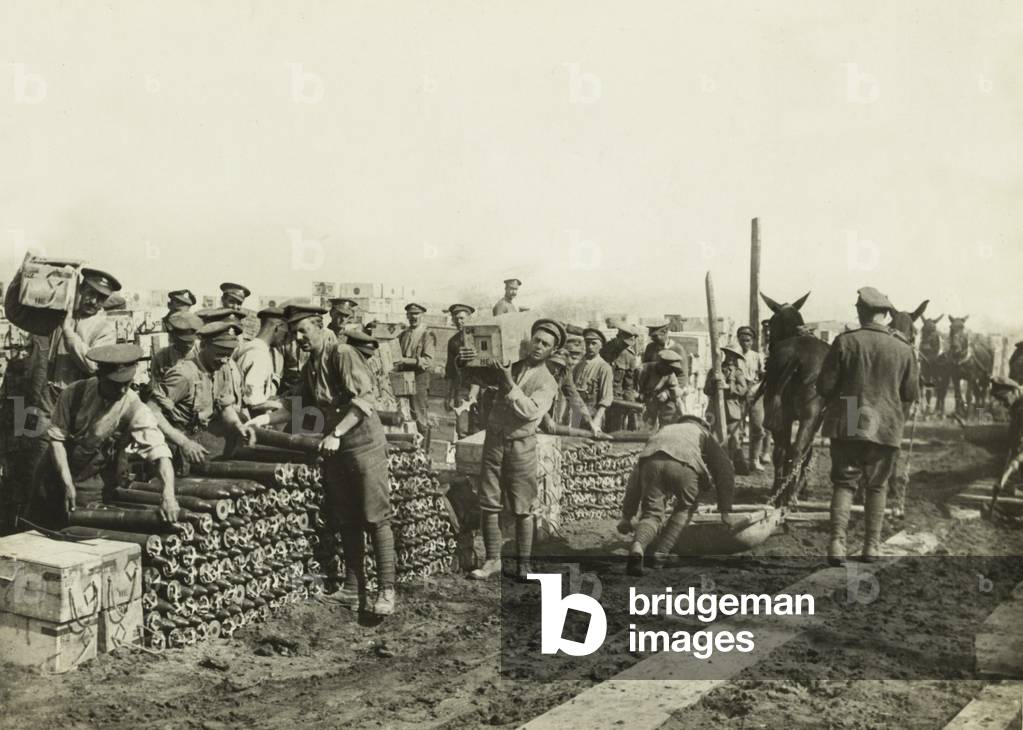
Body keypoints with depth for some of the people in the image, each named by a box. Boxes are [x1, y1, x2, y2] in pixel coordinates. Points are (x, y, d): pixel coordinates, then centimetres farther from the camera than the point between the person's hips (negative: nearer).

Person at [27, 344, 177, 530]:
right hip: (56, 473, 2)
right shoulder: (74, 393, -14)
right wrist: (67, 483, -19)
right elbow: (56, 437, -10)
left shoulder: (133, 409, -23)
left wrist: (168, 493, -48)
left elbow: (159, 451, -32)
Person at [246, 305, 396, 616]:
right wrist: (266, 419, 8)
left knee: (375, 518, -5)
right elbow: (301, 404, 20)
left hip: (364, 444, -8)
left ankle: (386, 591, -1)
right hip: (334, 450, 8)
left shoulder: (343, 354, -13)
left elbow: (363, 400, -21)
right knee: (345, 522, 11)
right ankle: (353, 589, 19)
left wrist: (336, 434, -24)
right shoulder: (309, 367, 13)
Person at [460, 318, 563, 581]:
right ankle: (492, 560, 9)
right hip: (493, 440, 3)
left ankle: (524, 563, 9)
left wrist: (510, 385, -23)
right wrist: (465, 360, -8)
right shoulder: (510, 364, 8)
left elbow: (531, 411, -18)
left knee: (522, 510, 0)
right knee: (488, 505, 1)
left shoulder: (547, 382, -1)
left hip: (521, 445, -3)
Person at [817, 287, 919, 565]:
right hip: (886, 427, 1)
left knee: (844, 483, 6)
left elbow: (824, 386, -7)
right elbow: (911, 394, 5)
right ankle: (872, 546, 17)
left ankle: (837, 542, -7)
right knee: (877, 486, 14)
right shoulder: (903, 350, -3)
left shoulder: (844, 342, -8)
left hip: (847, 425, -1)